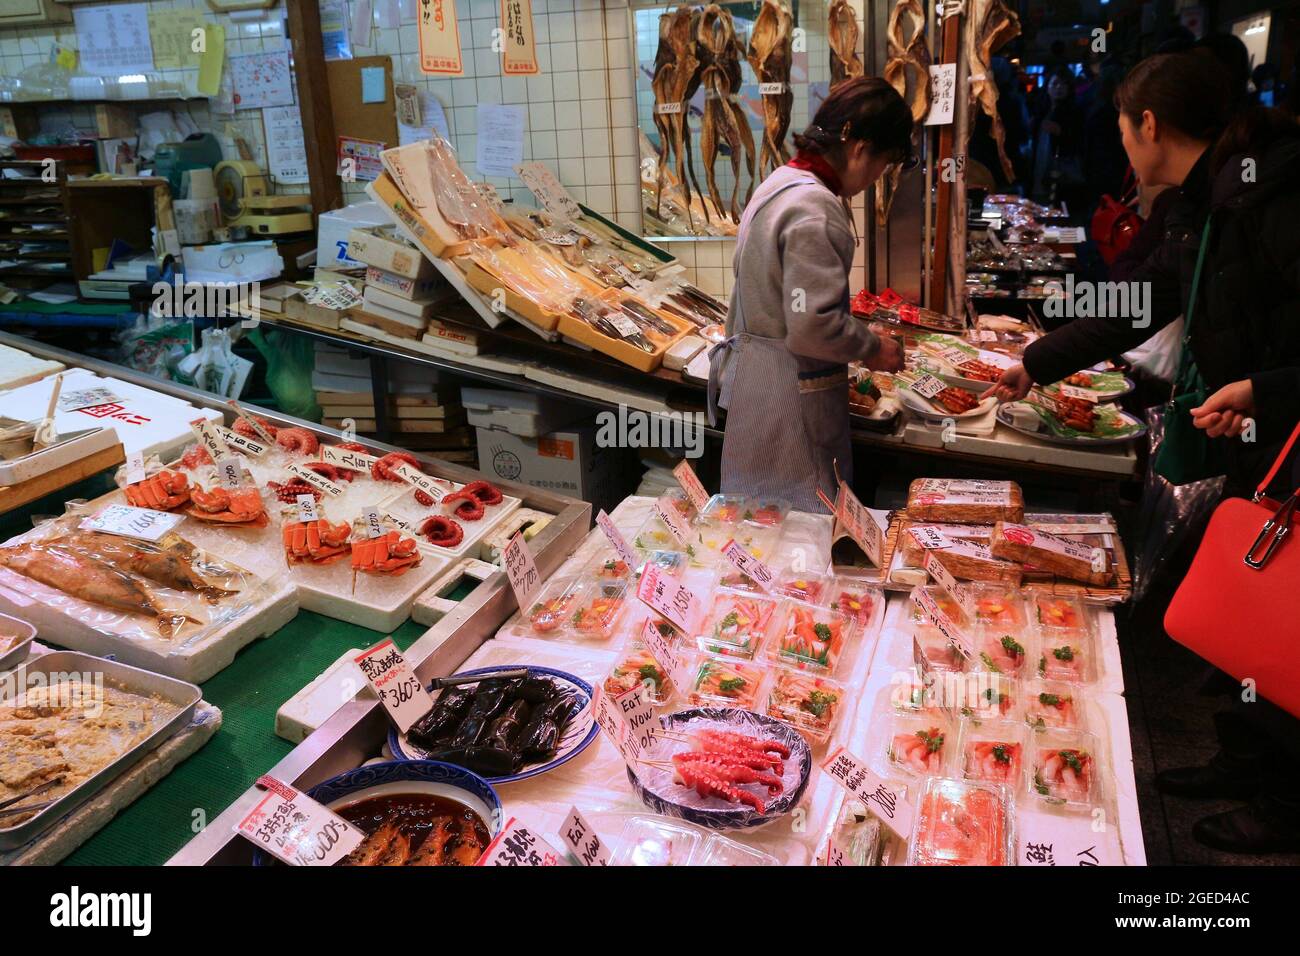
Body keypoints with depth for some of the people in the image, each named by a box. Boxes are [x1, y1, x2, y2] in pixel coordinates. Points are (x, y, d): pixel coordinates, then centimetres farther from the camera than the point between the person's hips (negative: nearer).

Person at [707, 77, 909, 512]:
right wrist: (874, 349, -9)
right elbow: (813, 326, -26)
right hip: (790, 393, -10)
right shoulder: (815, 210, -21)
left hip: (753, 374, 10)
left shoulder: (779, 182, 10)